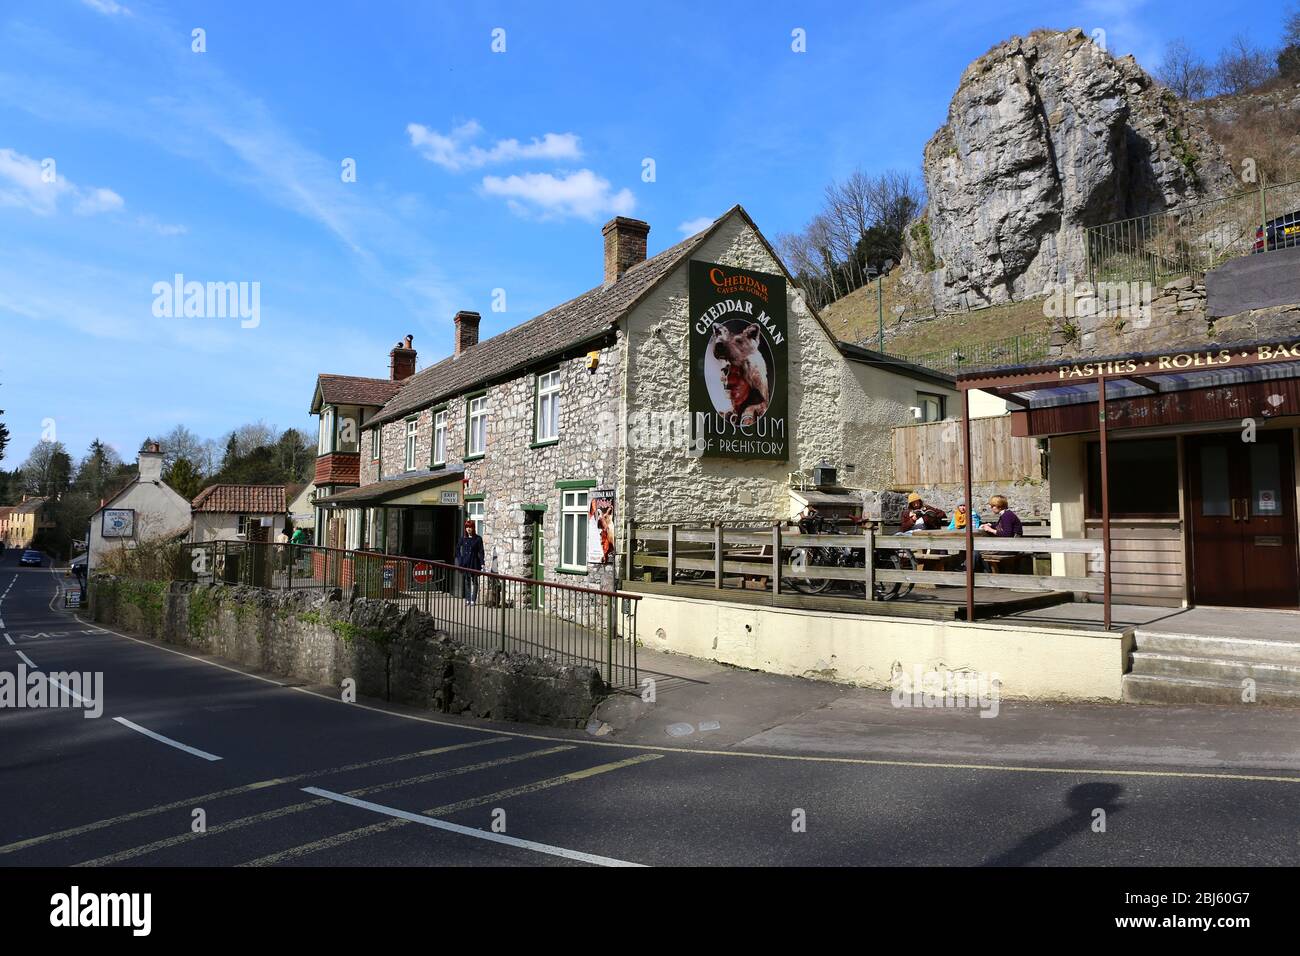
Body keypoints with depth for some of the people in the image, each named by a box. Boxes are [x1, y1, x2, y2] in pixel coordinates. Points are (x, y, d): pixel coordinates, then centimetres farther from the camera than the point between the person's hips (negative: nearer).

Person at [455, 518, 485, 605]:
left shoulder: (478, 539, -3)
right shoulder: (463, 538, 4)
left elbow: (481, 552, -4)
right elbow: (457, 549, 14)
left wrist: (482, 563, -11)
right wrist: (459, 559, 3)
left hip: (474, 562, -2)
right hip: (465, 562, 2)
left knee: (474, 581, 2)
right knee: (467, 580, 6)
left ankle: (473, 599, 6)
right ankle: (467, 599, 11)